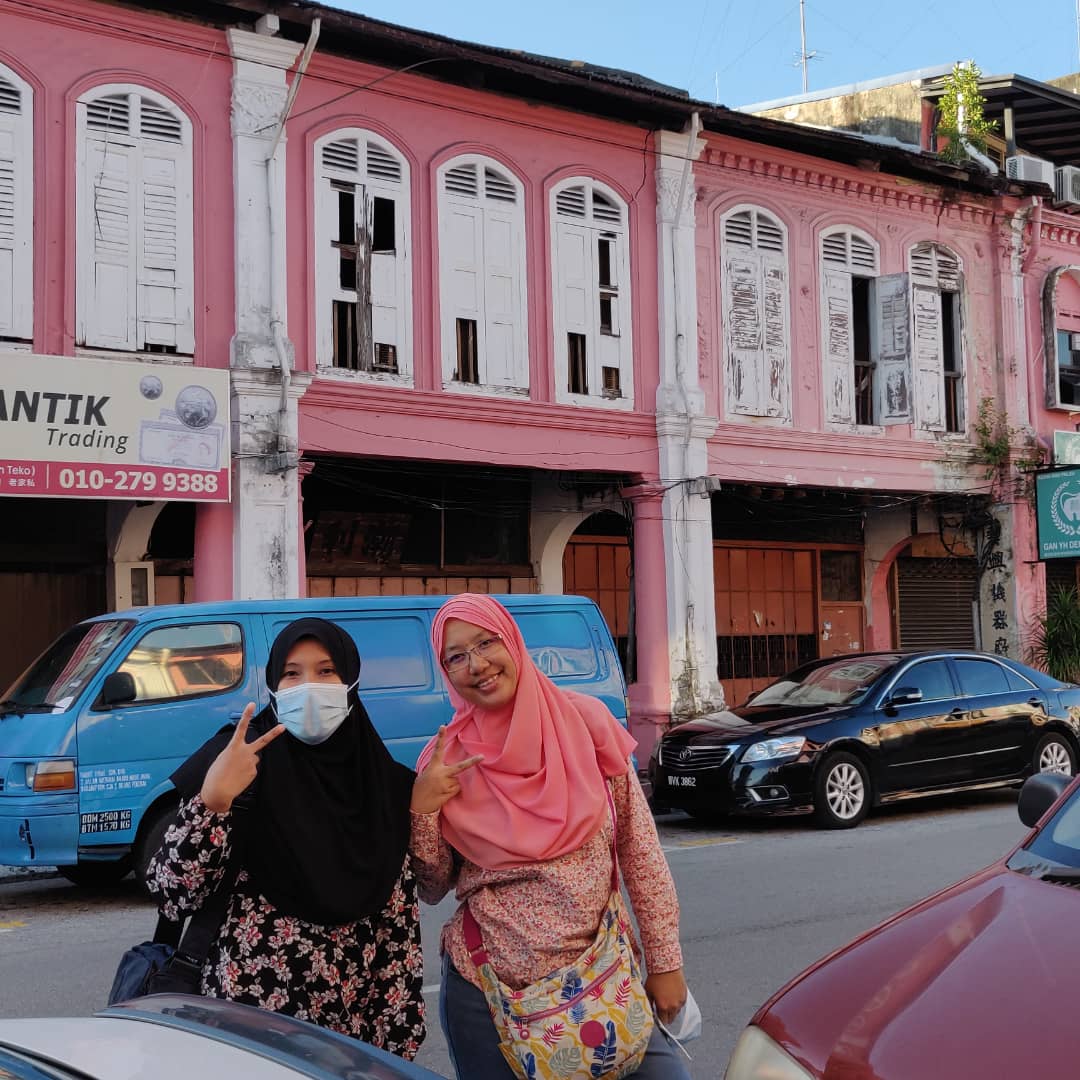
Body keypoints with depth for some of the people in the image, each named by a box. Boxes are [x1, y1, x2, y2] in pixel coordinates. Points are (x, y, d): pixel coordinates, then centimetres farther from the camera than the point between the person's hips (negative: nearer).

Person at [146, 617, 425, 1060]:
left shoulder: (385, 786, 2)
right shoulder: (243, 765, -8)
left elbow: (400, 924, 5)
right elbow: (171, 895, -13)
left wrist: (397, 1038, 2)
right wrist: (213, 800, -25)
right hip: (250, 1013, -3)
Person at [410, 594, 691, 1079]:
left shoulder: (585, 721, -4)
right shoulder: (446, 758, -2)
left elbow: (639, 848, 0)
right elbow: (433, 889, 3)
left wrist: (665, 961, 0)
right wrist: (421, 808, -12)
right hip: (483, 988, 0)